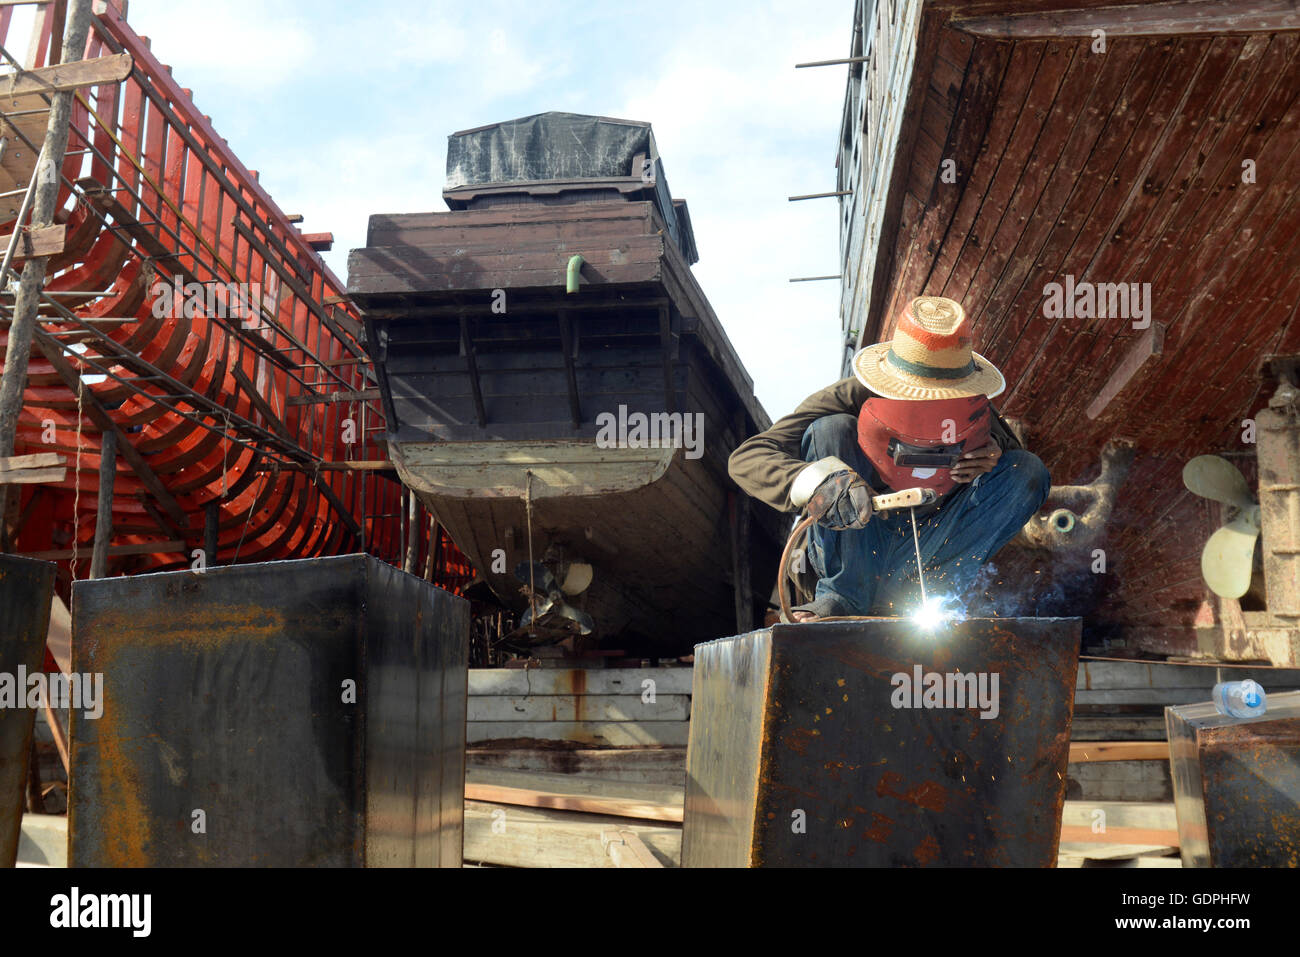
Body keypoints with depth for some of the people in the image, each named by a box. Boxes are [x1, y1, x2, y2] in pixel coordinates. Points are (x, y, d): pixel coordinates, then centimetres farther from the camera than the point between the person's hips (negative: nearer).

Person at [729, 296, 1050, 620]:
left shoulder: (975, 410, -10)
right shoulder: (851, 400, -19)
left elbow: (1022, 475, 7)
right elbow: (745, 459, -25)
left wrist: (996, 453, -19)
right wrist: (816, 482, -46)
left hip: (930, 546, 3)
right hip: (853, 547, -2)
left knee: (1030, 471, -16)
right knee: (831, 429, -24)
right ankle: (843, 596, -21)